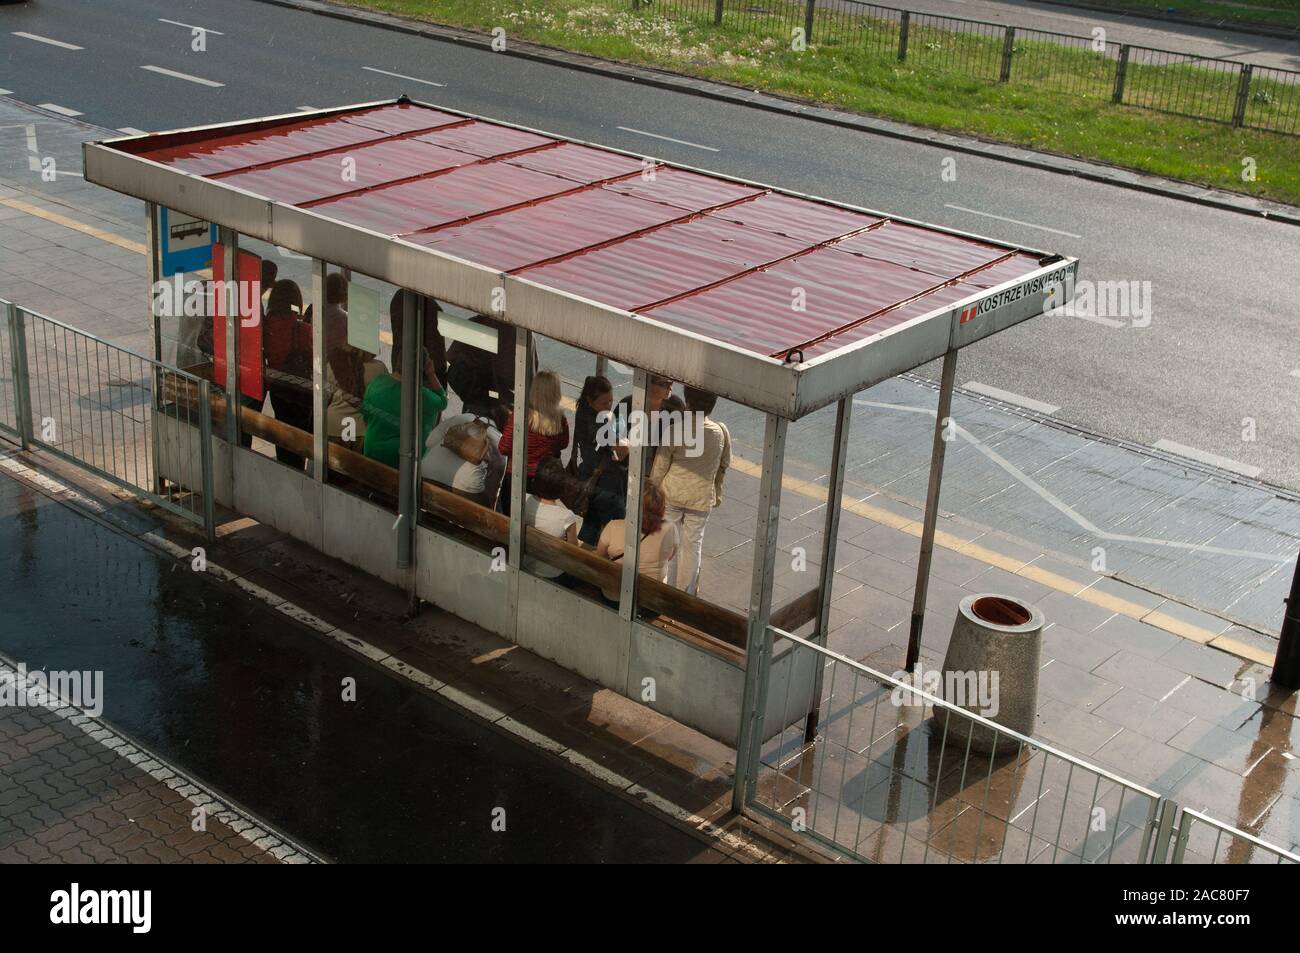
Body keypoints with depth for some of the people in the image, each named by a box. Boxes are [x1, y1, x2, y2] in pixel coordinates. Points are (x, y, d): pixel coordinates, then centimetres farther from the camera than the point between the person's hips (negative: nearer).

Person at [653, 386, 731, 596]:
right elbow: (724, 465, 3)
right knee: (693, 544, 16)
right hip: (701, 498, 1)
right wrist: (717, 492, 19)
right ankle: (685, 592, 27)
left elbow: (659, 467, -12)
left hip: (671, 494, -1)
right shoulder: (721, 432, -13)